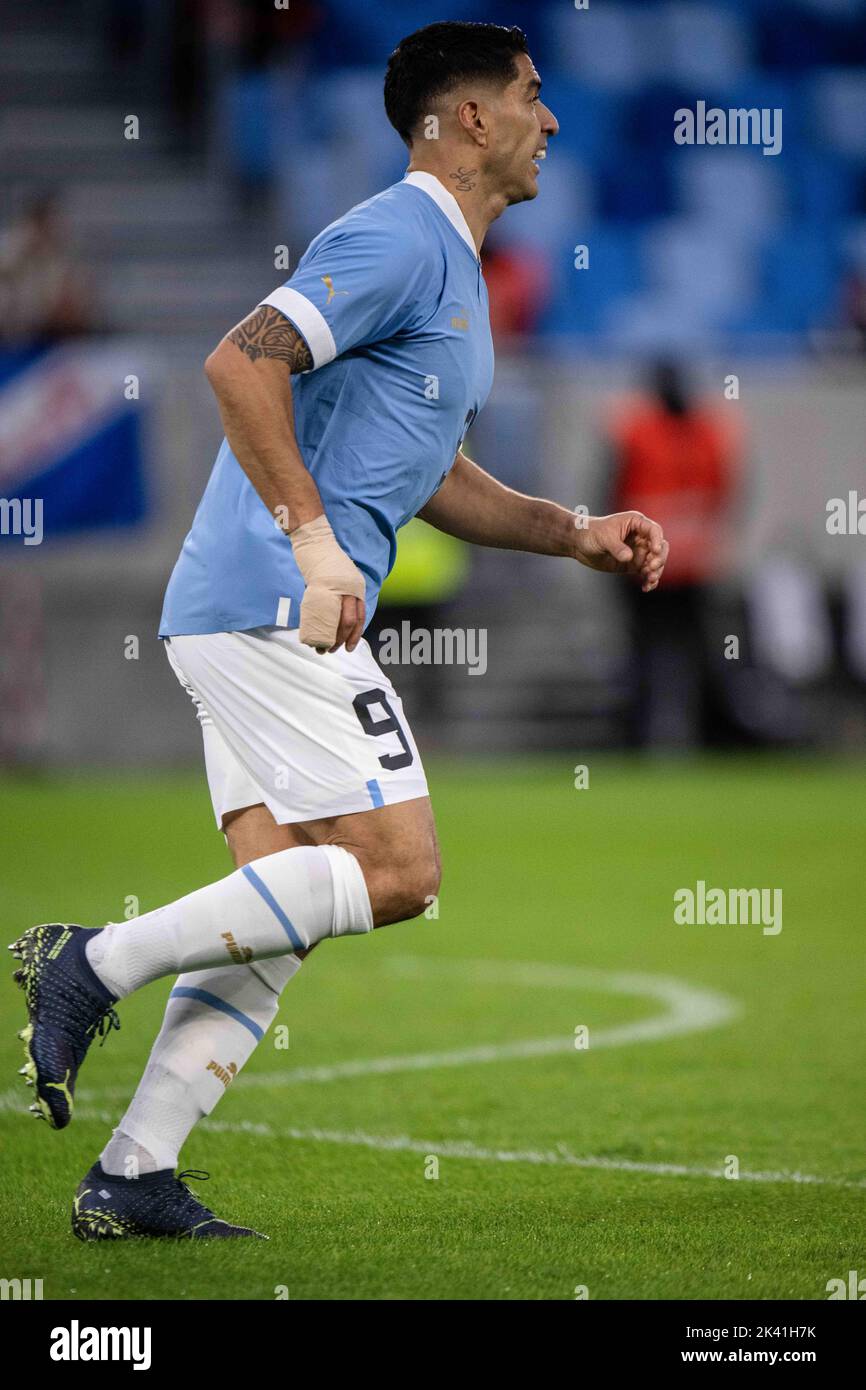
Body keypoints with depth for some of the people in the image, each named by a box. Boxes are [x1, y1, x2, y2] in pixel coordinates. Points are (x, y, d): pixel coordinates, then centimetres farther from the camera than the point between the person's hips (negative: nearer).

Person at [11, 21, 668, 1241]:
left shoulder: (452, 270, 23)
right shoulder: (397, 238, -10)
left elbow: (438, 481, 30)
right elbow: (241, 363, -22)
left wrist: (576, 533, 18)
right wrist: (315, 542, -24)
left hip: (275, 620, 10)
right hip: (272, 603, -10)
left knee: (278, 917, 4)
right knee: (394, 871, -13)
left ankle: (134, 1178, 1)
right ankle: (99, 965, -11)